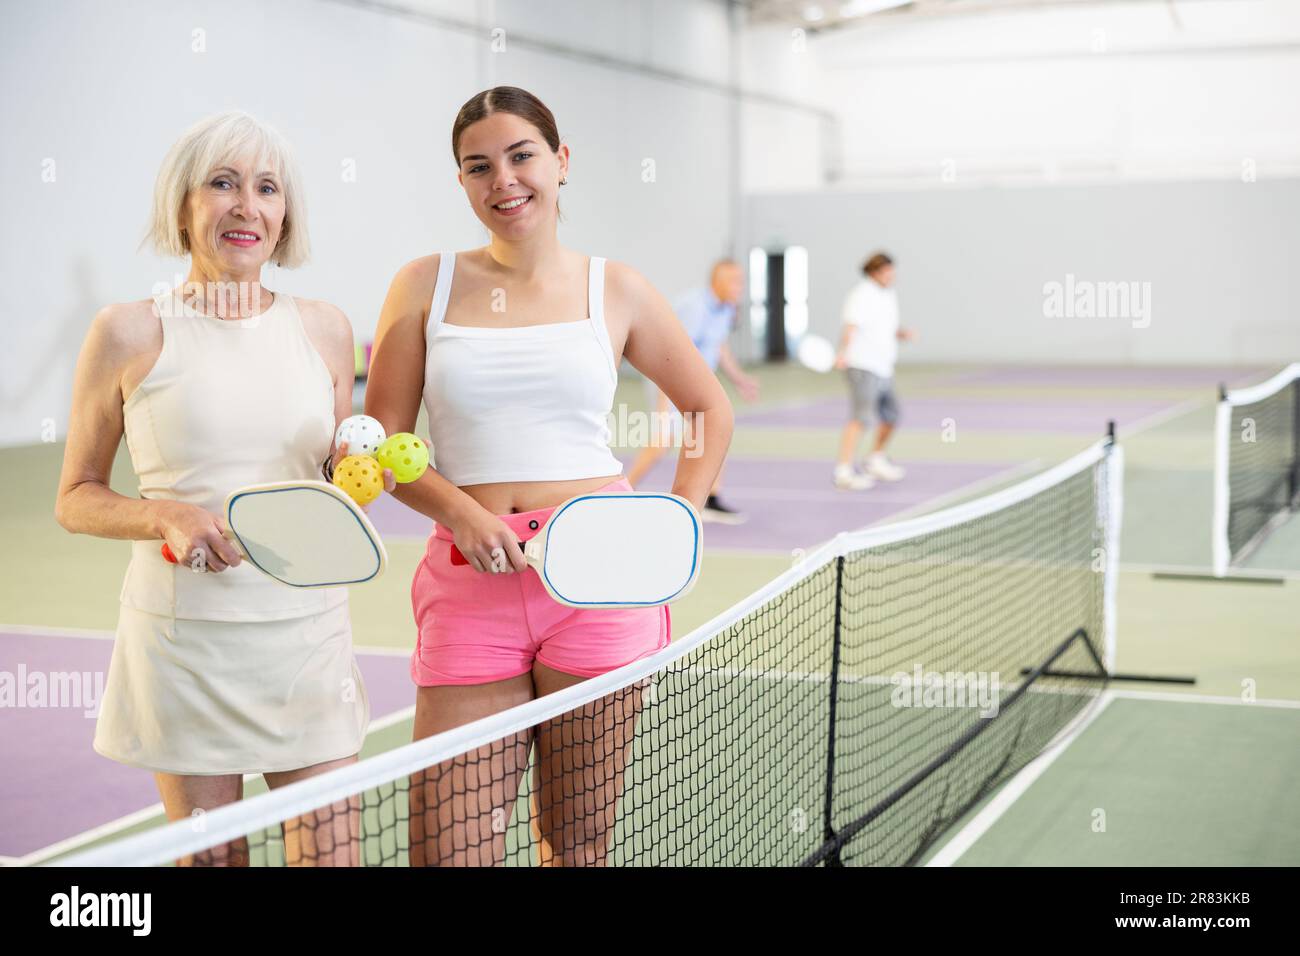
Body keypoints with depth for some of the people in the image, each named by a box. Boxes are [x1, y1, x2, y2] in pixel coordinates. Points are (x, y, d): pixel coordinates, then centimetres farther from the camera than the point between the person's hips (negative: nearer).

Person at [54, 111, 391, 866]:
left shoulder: (324, 328, 7)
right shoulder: (129, 334, -2)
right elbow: (76, 499, 4)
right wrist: (168, 516, -14)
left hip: (308, 631, 3)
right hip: (184, 636, -2)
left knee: (332, 852, 2)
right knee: (207, 857, 6)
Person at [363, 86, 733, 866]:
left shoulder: (617, 290, 8)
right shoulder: (426, 285, 7)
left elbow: (711, 411, 19)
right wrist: (463, 513, -12)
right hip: (472, 583, 0)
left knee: (579, 844, 7)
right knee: (449, 851, -5)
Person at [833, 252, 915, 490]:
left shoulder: (889, 294, 15)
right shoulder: (862, 295, -13)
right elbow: (851, 327, -28)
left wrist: (903, 333, 4)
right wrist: (843, 353, -45)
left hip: (882, 367, 9)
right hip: (863, 366, -9)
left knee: (891, 416, 17)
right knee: (861, 419, -17)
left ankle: (876, 462, 35)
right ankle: (843, 472, -20)